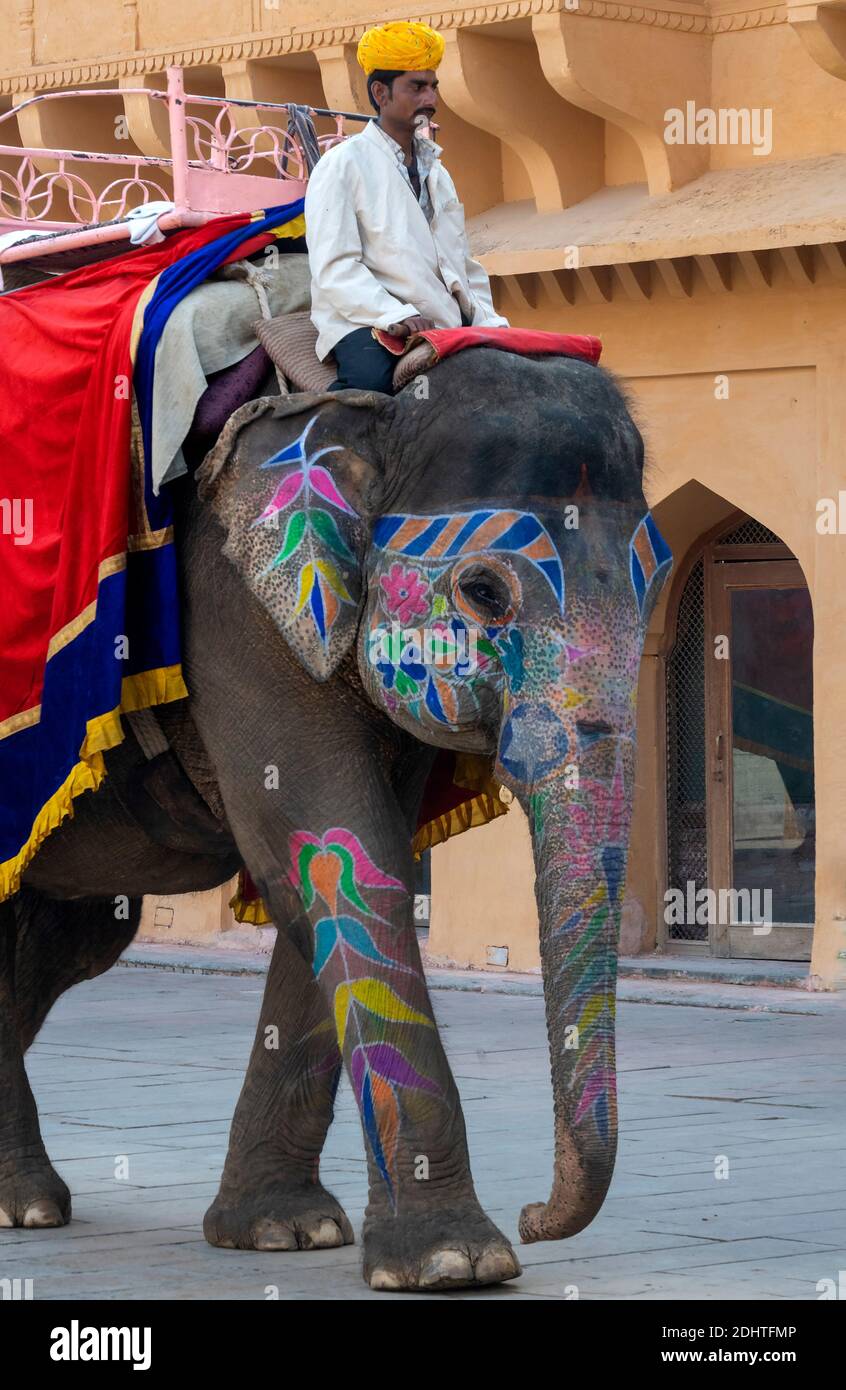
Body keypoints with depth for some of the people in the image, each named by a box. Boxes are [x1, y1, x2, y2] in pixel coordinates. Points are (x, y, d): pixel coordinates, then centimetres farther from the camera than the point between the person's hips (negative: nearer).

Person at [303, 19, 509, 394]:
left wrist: (488, 321, 7)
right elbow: (334, 268, -11)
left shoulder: (436, 171, 25)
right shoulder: (342, 165, 1)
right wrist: (395, 316, -24)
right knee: (370, 377, -38)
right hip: (364, 321, -7)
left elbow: (463, 266, 26)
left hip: (445, 322, 7)